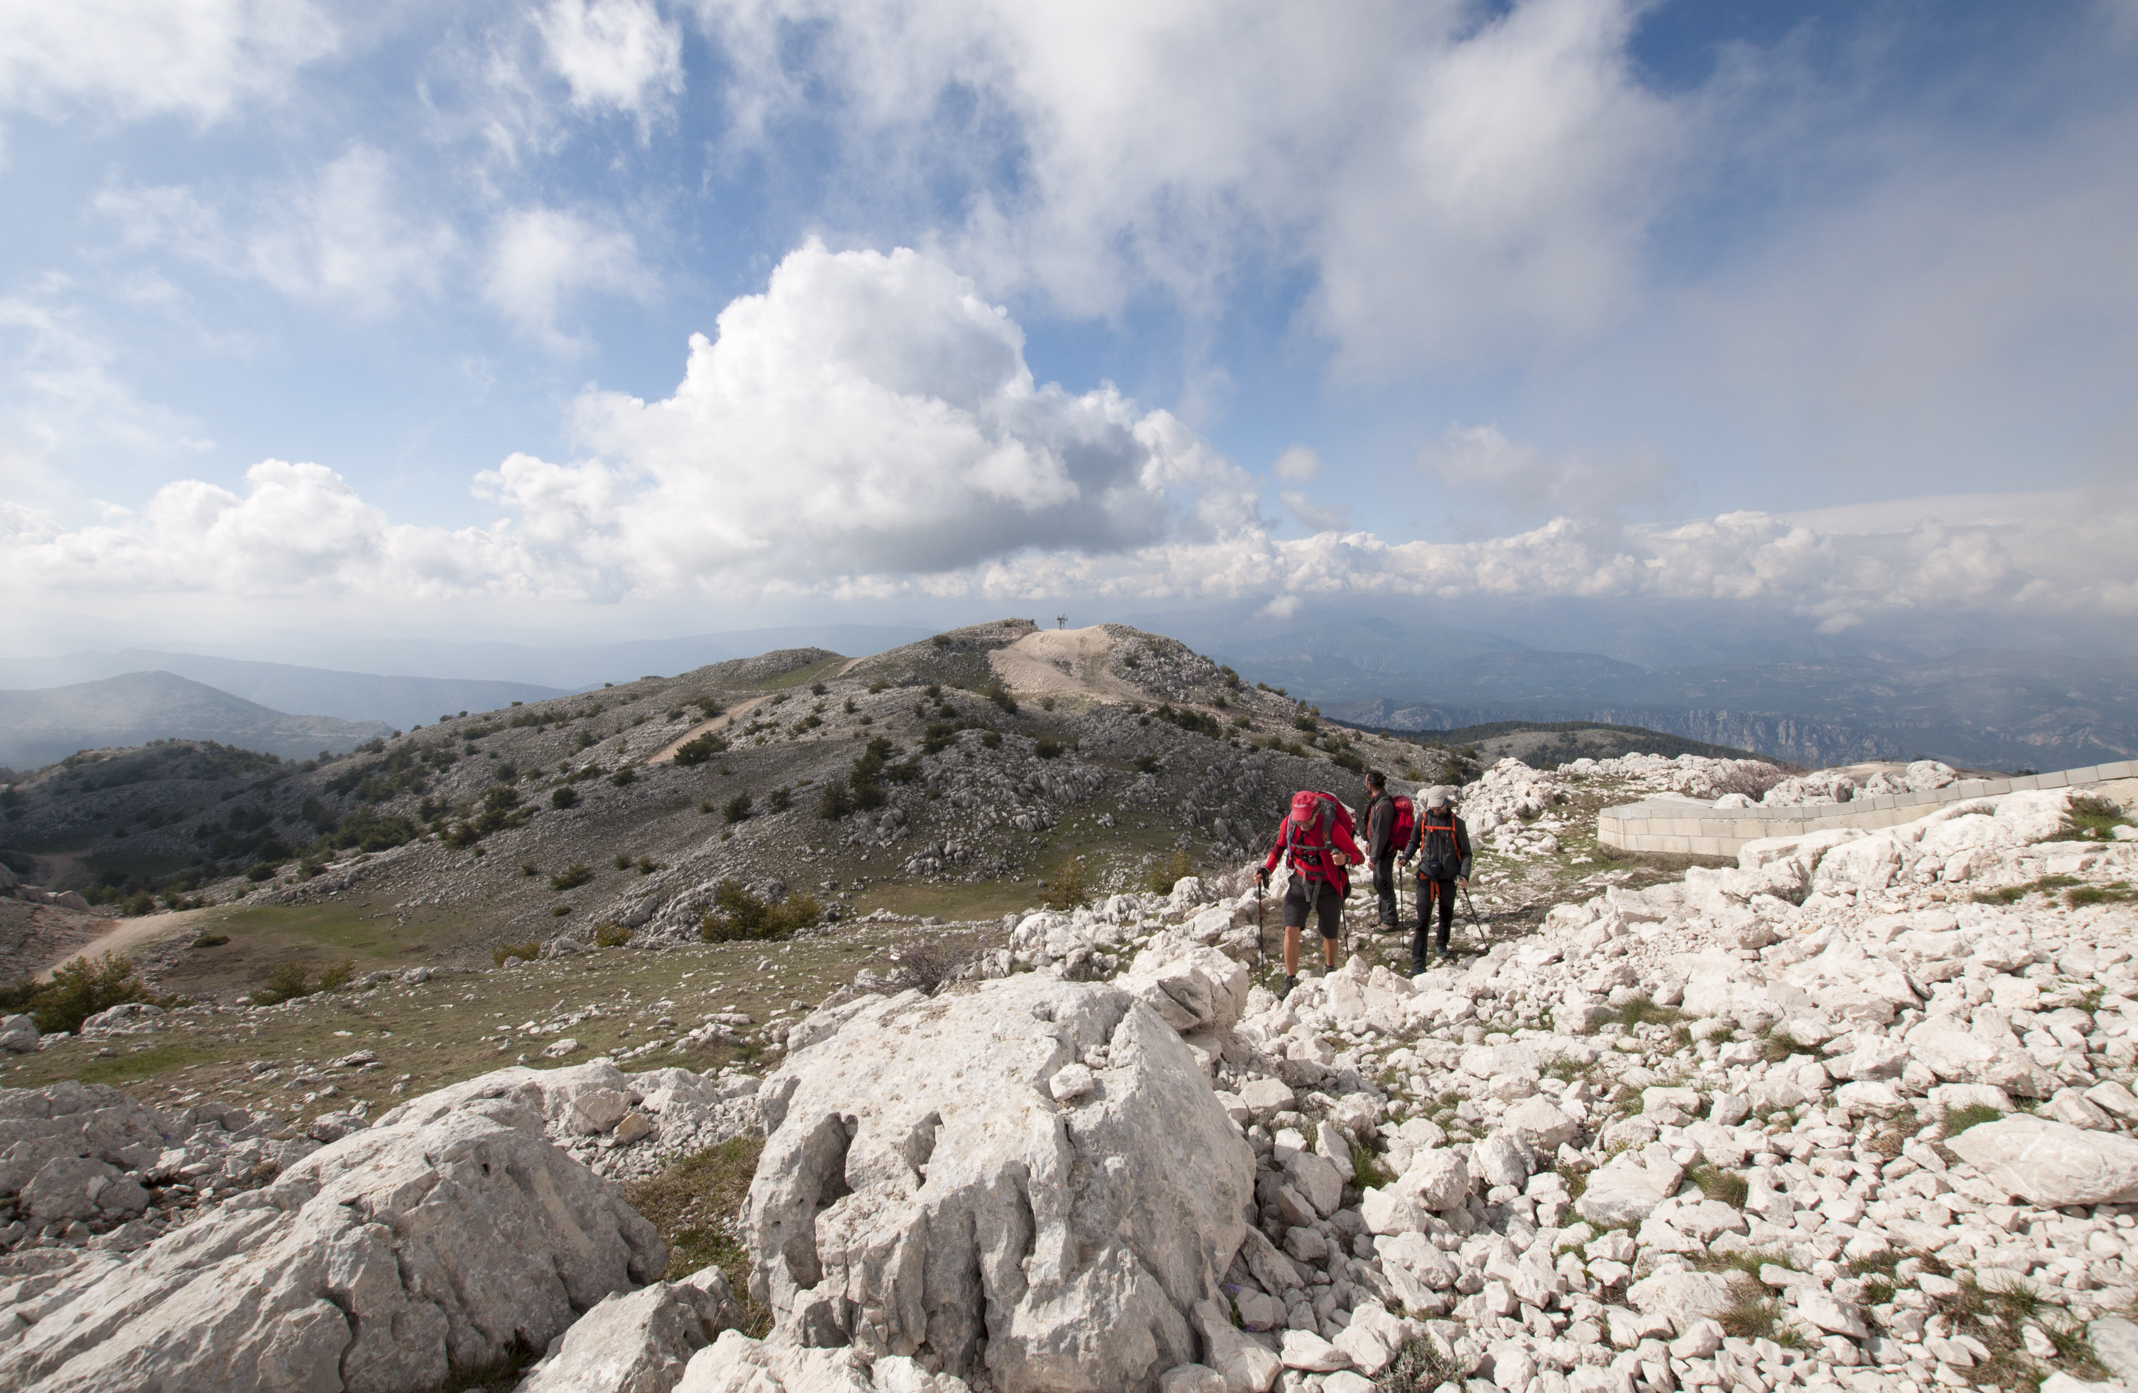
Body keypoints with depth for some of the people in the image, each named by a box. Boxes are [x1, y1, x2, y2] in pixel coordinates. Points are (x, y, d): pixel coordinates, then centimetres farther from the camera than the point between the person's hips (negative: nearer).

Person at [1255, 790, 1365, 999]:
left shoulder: (1332, 827, -24)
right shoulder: (1288, 823, -14)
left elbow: (1358, 856, -19)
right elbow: (1279, 847, 6)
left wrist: (1345, 858, -41)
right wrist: (1267, 869, -7)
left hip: (1327, 886, -2)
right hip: (1300, 882, 2)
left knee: (1329, 935, 12)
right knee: (1291, 930, -12)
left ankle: (1330, 970, 42)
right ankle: (1290, 981, 1)